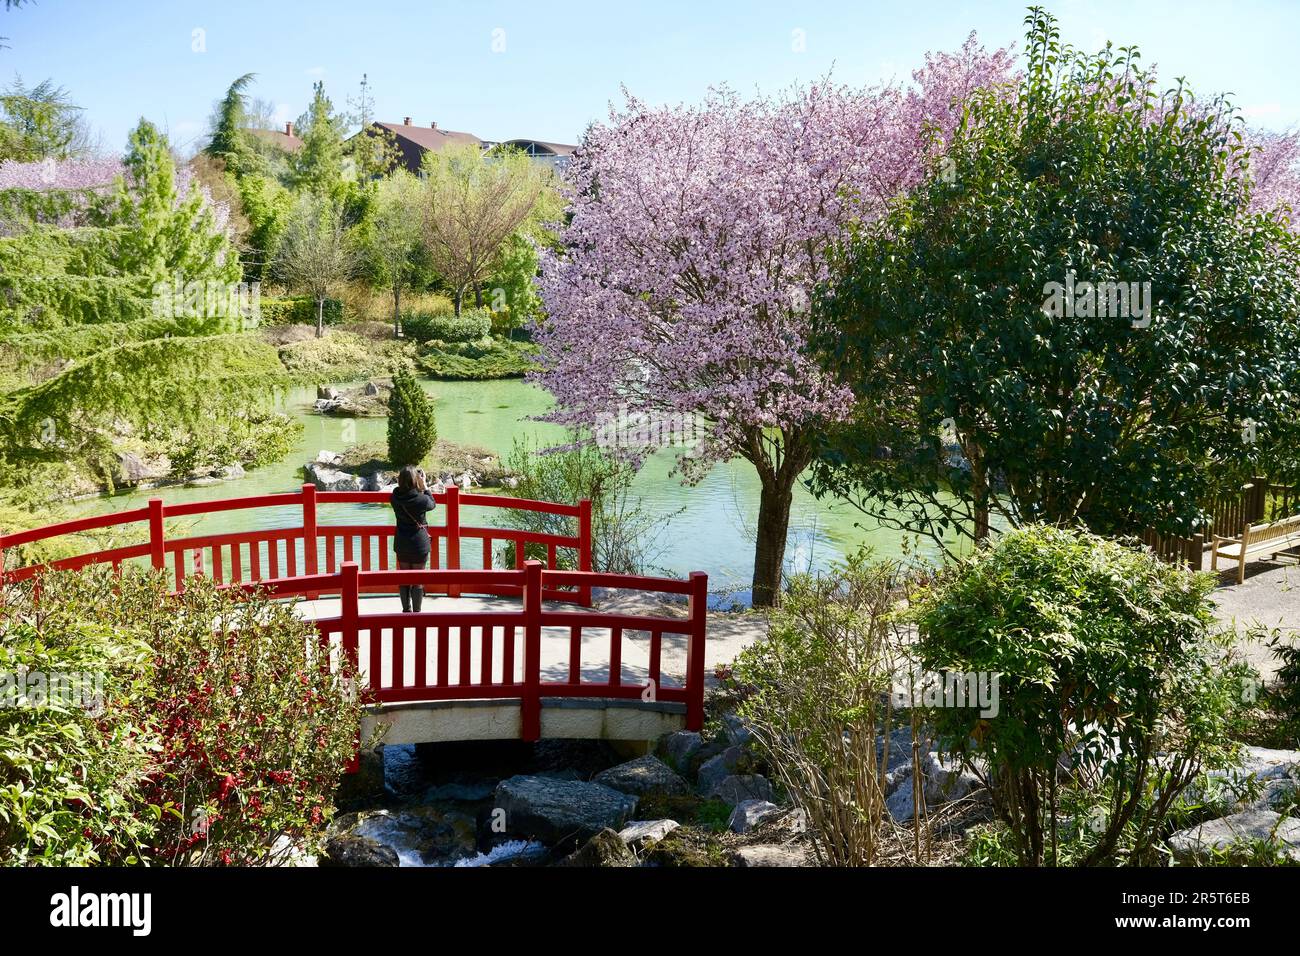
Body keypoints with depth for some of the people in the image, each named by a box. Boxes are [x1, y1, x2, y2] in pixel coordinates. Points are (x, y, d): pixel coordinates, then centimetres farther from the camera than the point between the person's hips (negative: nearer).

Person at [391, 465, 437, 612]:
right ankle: (416, 612, 14)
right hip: (418, 544, -4)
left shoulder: (395, 496, -9)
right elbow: (432, 504, 0)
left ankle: (406, 610, 28)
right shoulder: (420, 499, -22)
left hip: (401, 543, 4)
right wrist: (425, 486, 0)